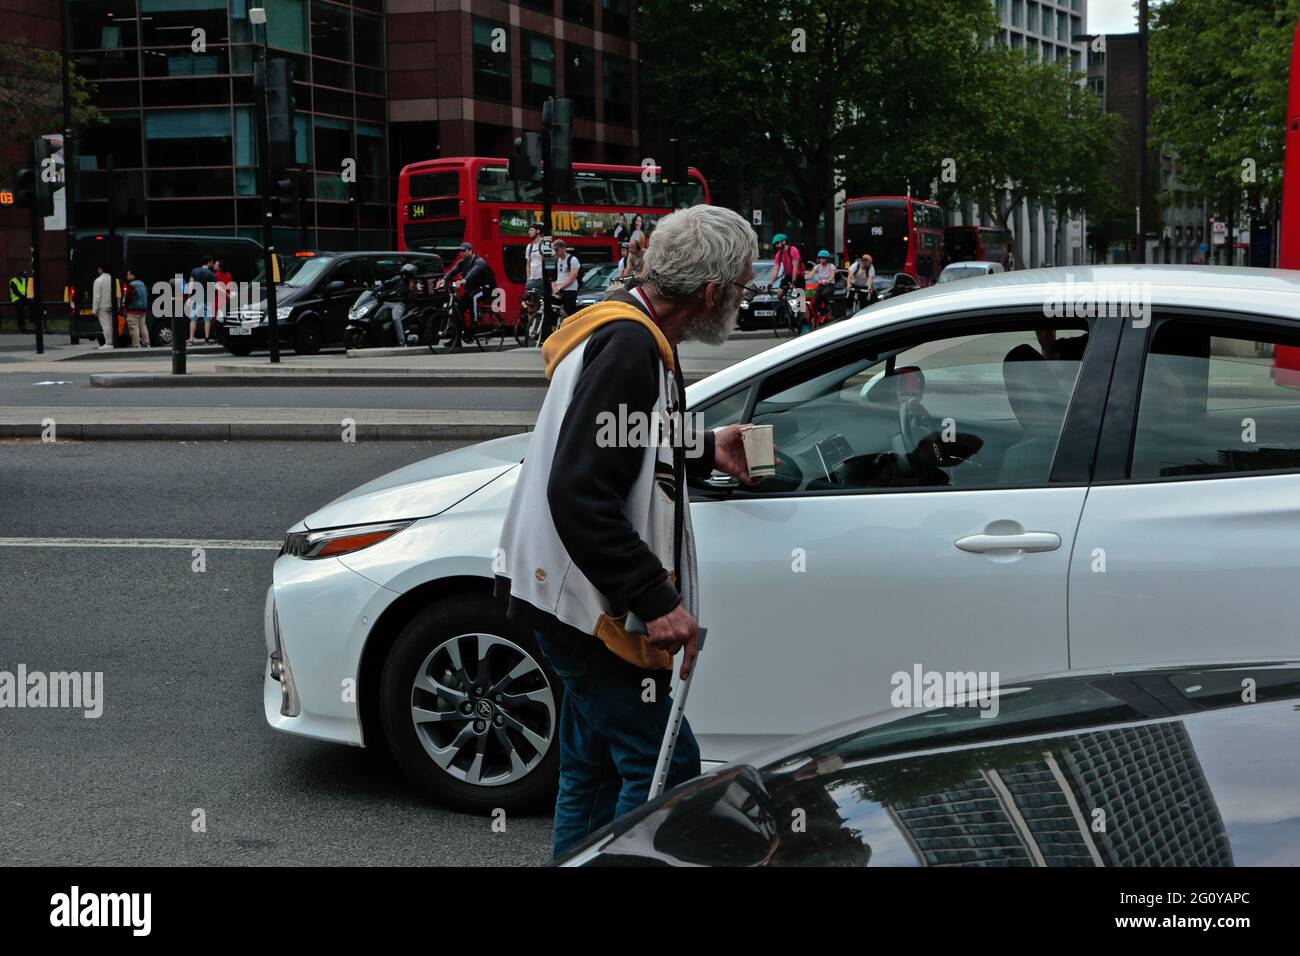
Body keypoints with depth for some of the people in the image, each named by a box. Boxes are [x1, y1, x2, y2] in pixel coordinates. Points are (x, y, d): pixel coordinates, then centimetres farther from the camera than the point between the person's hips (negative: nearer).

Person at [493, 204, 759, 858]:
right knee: (666, 768, -6)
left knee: (594, 769, 18)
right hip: (592, 606, -11)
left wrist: (705, 451, 28)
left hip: (582, 603, 11)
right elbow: (578, 494, -28)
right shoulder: (629, 348, -21)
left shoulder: (628, 333, 11)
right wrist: (657, 601, -27)